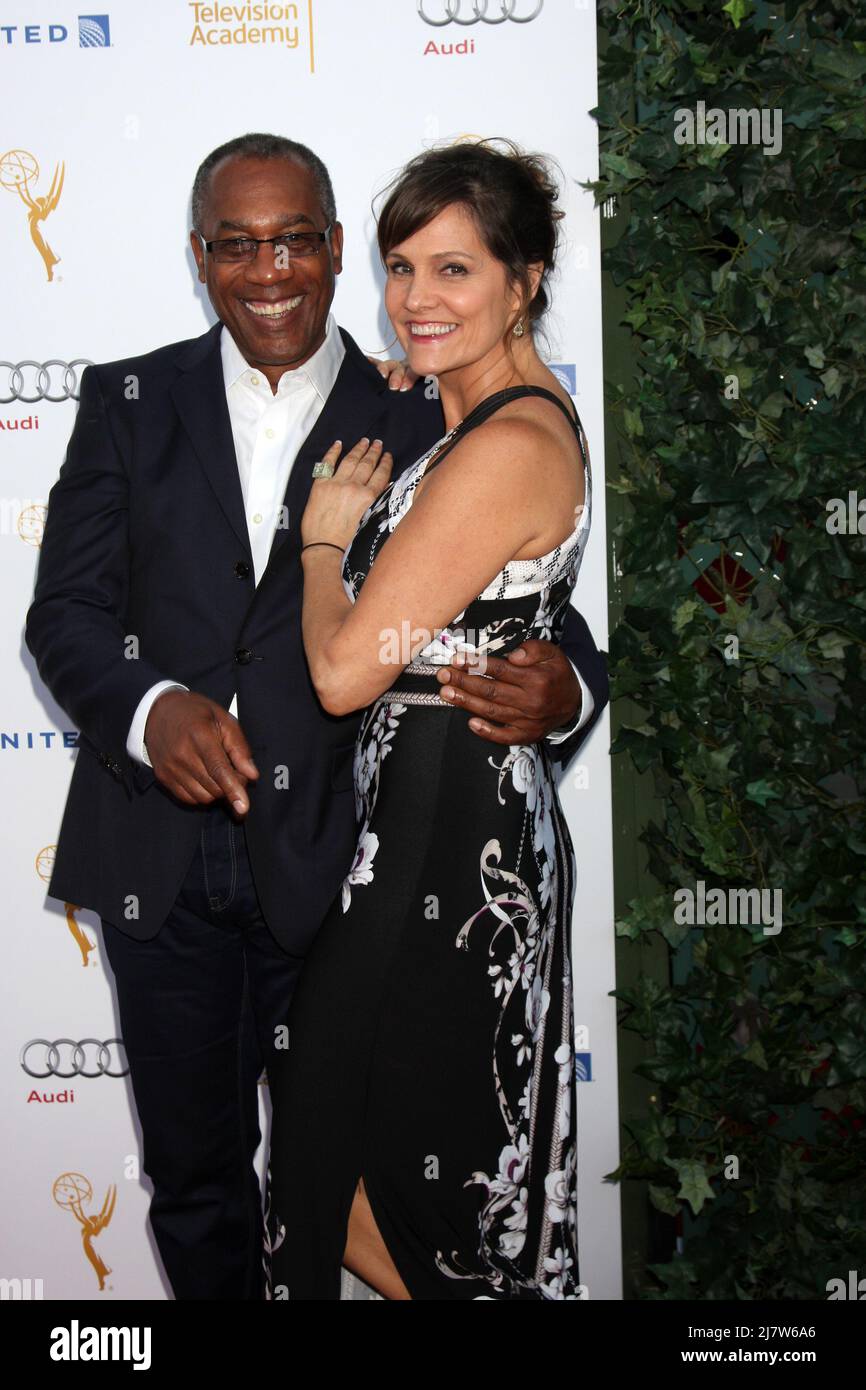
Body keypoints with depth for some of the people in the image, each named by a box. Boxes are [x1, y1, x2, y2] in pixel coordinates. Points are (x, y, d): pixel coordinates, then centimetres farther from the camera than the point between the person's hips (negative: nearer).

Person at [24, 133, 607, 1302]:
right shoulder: (130, 402, 5)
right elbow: (66, 609, 0)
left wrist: (560, 691, -25)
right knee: (191, 1168, 17)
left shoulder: (418, 424, 2)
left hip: (331, 856, -1)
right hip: (158, 853, 2)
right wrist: (148, 708, -20)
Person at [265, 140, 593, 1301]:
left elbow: (346, 667, -21)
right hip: (415, 805, 10)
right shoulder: (473, 421, 10)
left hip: (446, 830, -10)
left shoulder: (510, 445, -21)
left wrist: (324, 533, -6)